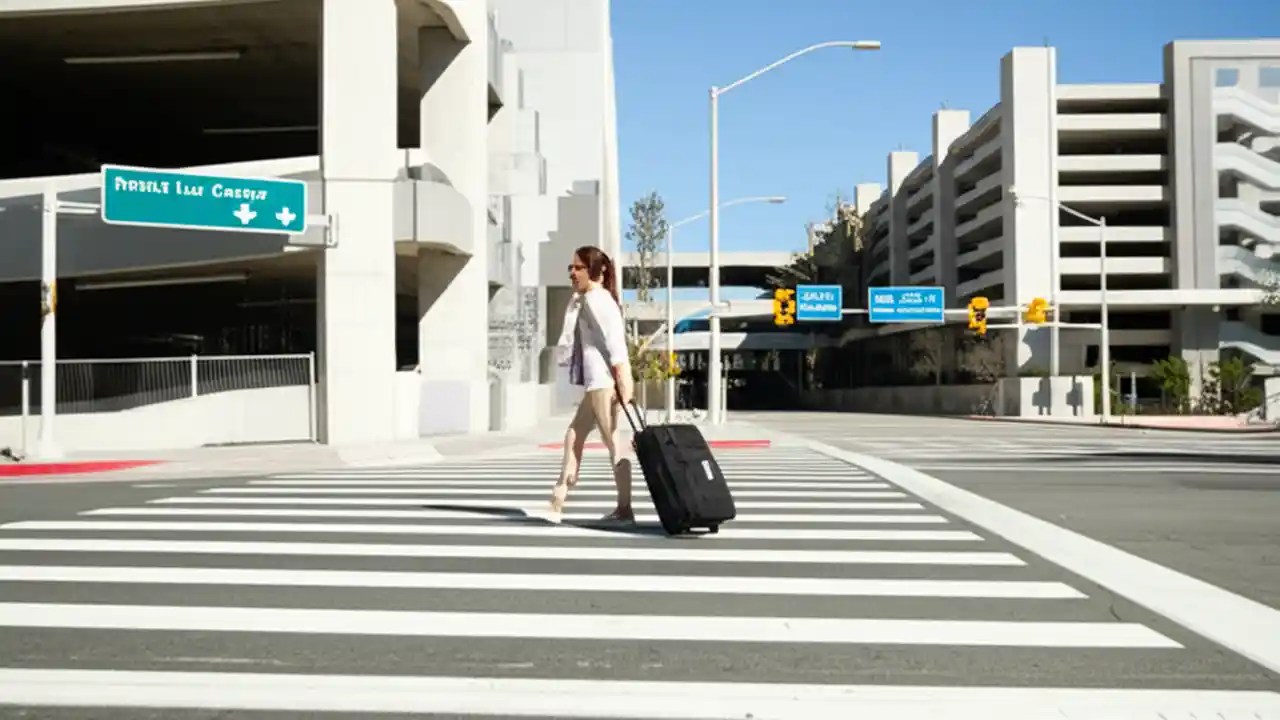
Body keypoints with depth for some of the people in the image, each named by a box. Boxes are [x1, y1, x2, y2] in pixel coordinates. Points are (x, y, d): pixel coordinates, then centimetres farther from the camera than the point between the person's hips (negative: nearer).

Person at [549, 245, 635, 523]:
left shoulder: (596, 298, -8)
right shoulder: (587, 300, 22)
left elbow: (614, 339, -18)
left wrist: (623, 379, -24)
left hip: (604, 381, -11)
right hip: (596, 382, 11)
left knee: (612, 443, -8)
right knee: (574, 436, 14)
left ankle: (624, 509, -4)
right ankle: (557, 504, 19)